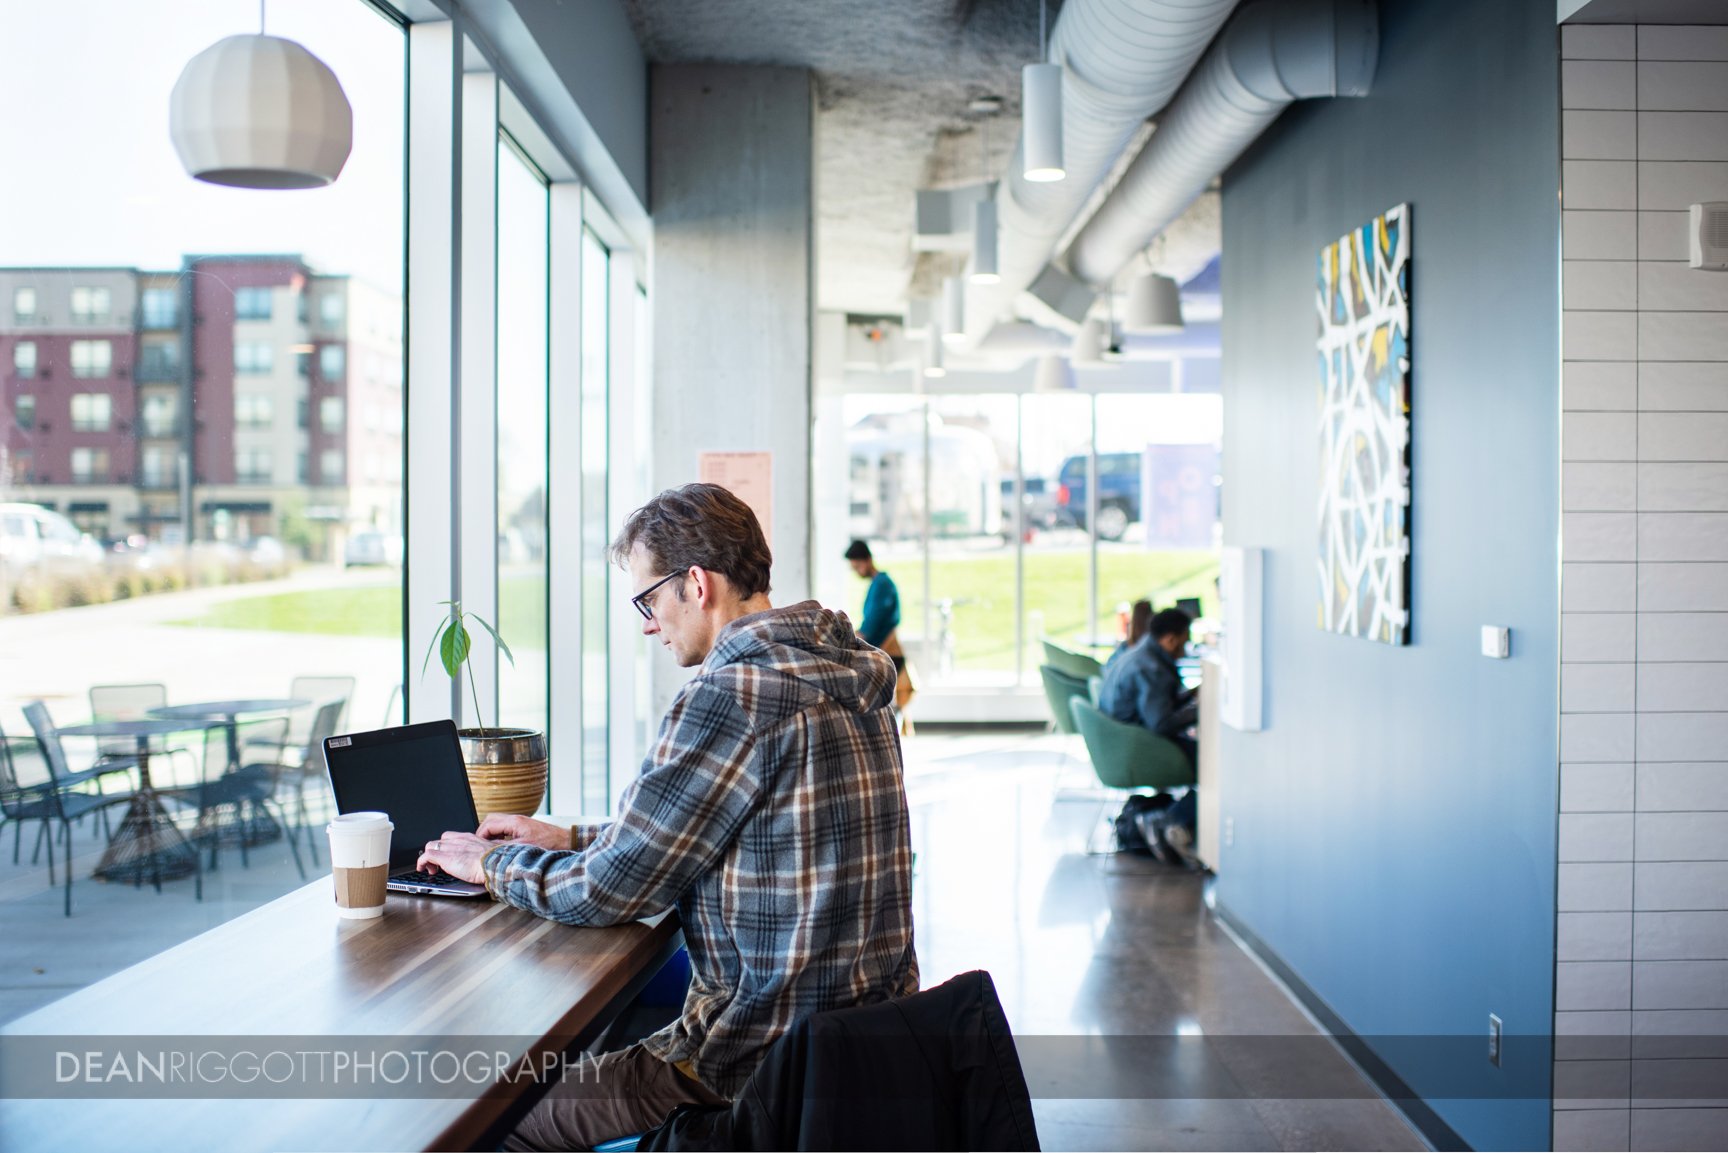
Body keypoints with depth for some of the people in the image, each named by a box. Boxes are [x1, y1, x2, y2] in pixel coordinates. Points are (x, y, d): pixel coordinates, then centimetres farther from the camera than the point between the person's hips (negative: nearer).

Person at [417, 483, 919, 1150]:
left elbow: (611, 890, -15)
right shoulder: (847, 674, 8)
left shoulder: (732, 693, -21)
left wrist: (491, 864, 4)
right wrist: (570, 839, 19)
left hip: (769, 1059, -9)